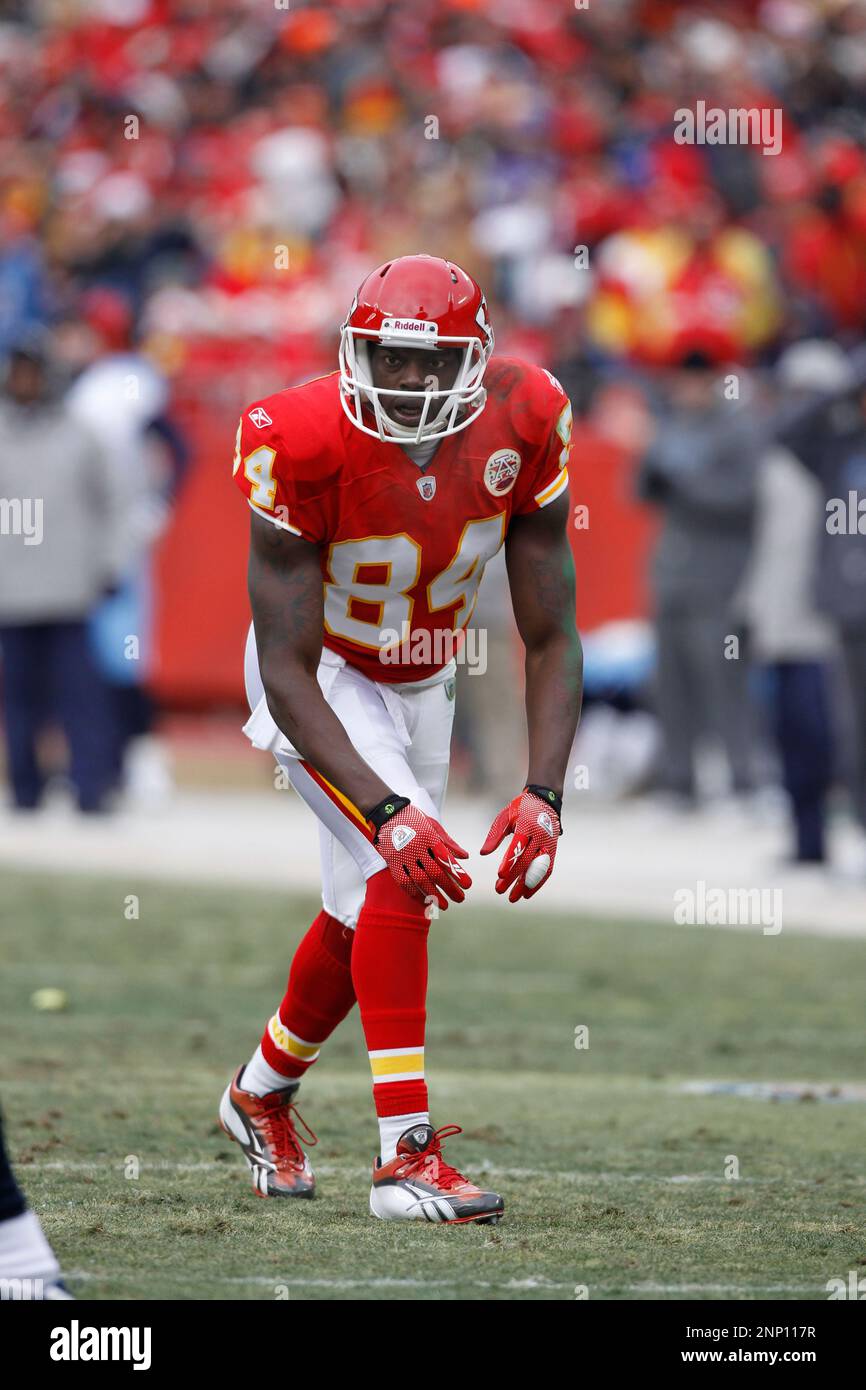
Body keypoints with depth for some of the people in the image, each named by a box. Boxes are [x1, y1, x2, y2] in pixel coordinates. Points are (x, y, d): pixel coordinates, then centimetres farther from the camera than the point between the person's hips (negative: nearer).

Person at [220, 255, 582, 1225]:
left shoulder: (521, 428, -22)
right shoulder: (305, 444, -33)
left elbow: (551, 638, -14)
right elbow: (287, 670, -31)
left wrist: (543, 794, -27)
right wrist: (387, 809, -41)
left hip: (420, 683, 5)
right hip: (317, 680, -5)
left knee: (371, 909, 15)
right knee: (403, 868, -25)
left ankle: (263, 1092, 43)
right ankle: (407, 1155, -24)